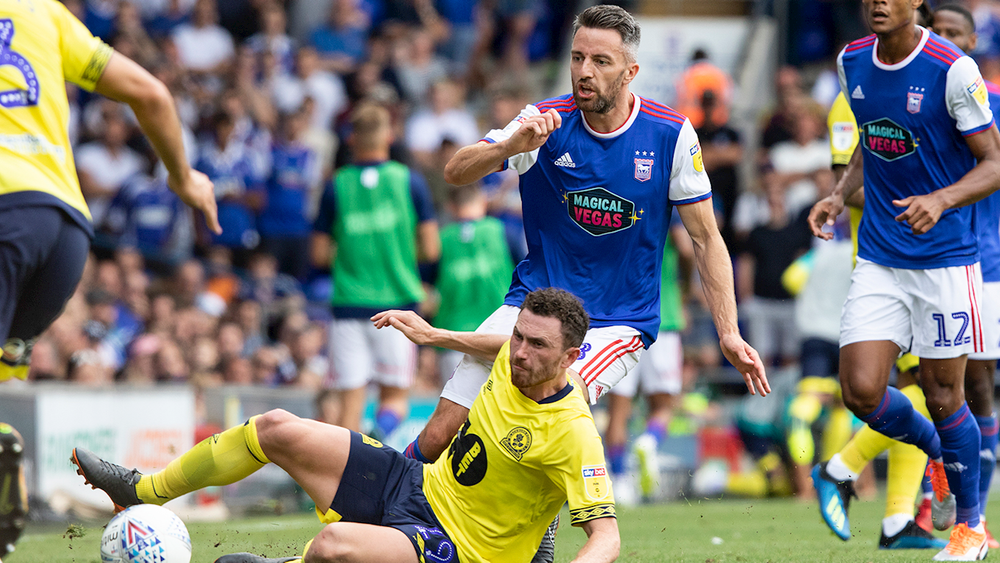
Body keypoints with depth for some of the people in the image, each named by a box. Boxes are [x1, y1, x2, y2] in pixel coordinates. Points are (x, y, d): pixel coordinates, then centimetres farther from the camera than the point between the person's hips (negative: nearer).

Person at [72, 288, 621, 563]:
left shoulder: (573, 433, -26)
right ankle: (142, 491, 23)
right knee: (277, 429, 4)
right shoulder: (517, 359, -5)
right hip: (419, 484, 8)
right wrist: (433, 334, 22)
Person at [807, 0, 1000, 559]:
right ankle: (936, 451, 26)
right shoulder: (853, 62, 4)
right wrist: (840, 194, 5)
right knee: (861, 391, -6)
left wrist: (942, 199, -28)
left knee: (943, 394, 1)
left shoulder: (953, 69, -15)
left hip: (945, 258, -5)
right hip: (879, 259, 5)